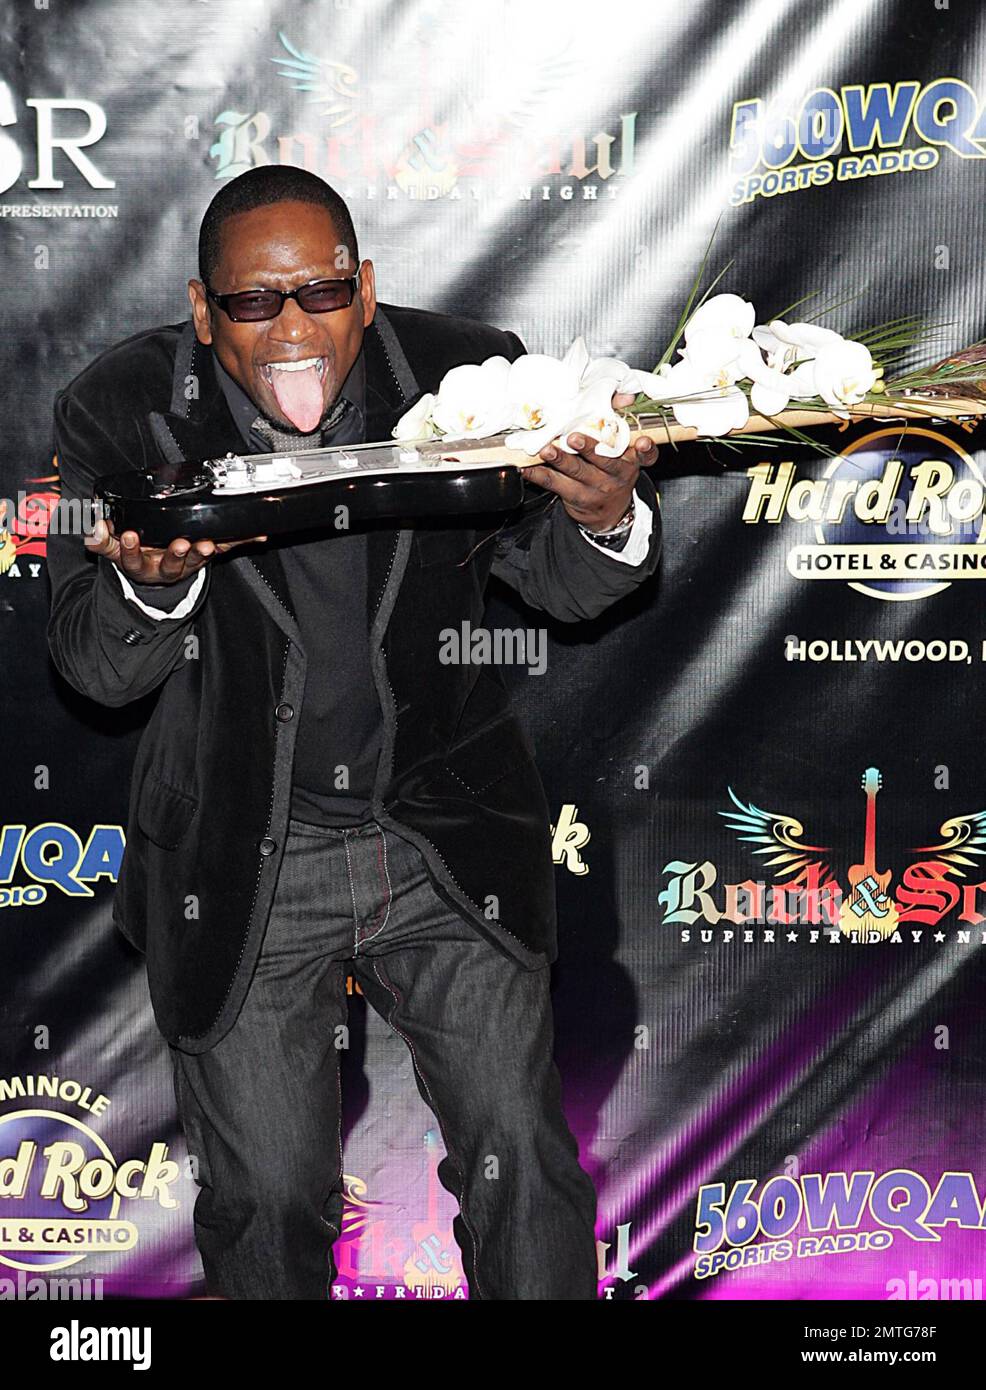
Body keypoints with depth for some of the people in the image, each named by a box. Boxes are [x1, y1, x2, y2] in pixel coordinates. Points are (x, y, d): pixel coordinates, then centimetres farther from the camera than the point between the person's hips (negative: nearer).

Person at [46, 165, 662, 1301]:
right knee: (267, 1198, 10)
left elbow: (562, 585, 0)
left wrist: (608, 516, -24)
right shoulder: (123, 410, -10)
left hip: (448, 842, 1)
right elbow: (94, 669, -9)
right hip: (241, 867, 0)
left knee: (522, 1166, 5)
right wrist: (151, 583, -32)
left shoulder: (467, 374, -9)